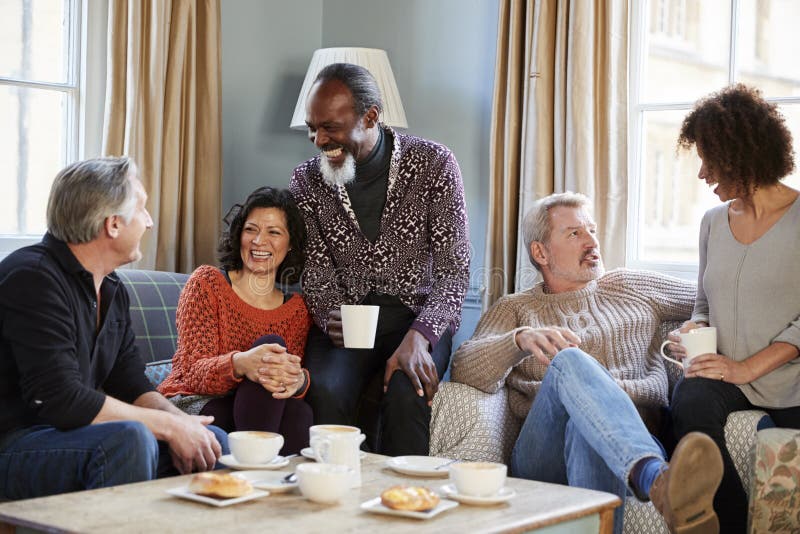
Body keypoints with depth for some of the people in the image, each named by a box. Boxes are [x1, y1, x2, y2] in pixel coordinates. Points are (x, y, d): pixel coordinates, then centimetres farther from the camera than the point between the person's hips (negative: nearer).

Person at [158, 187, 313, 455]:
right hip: (191, 406, -2)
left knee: (299, 413, -34)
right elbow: (194, 372, -10)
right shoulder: (207, 282, 1)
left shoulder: (297, 309, 13)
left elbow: (295, 372, 0)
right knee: (273, 343, -27)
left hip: (257, 414, 2)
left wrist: (299, 380, -28)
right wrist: (240, 364, -34)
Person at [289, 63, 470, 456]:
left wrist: (418, 338, -25)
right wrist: (331, 318, -22)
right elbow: (316, 275, 2)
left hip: (420, 314, -1)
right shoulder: (306, 181, 4)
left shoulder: (433, 164, -5)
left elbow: (453, 269, -9)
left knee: (406, 393, -32)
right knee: (325, 391, -31)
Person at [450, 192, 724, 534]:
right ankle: (656, 480, -60)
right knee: (569, 360, -35)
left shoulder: (633, 287, 31)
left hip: (630, 437, 1)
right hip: (543, 460, -1)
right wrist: (522, 339, -17)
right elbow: (464, 370, 2)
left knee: (587, 430, -38)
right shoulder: (514, 310, 22)